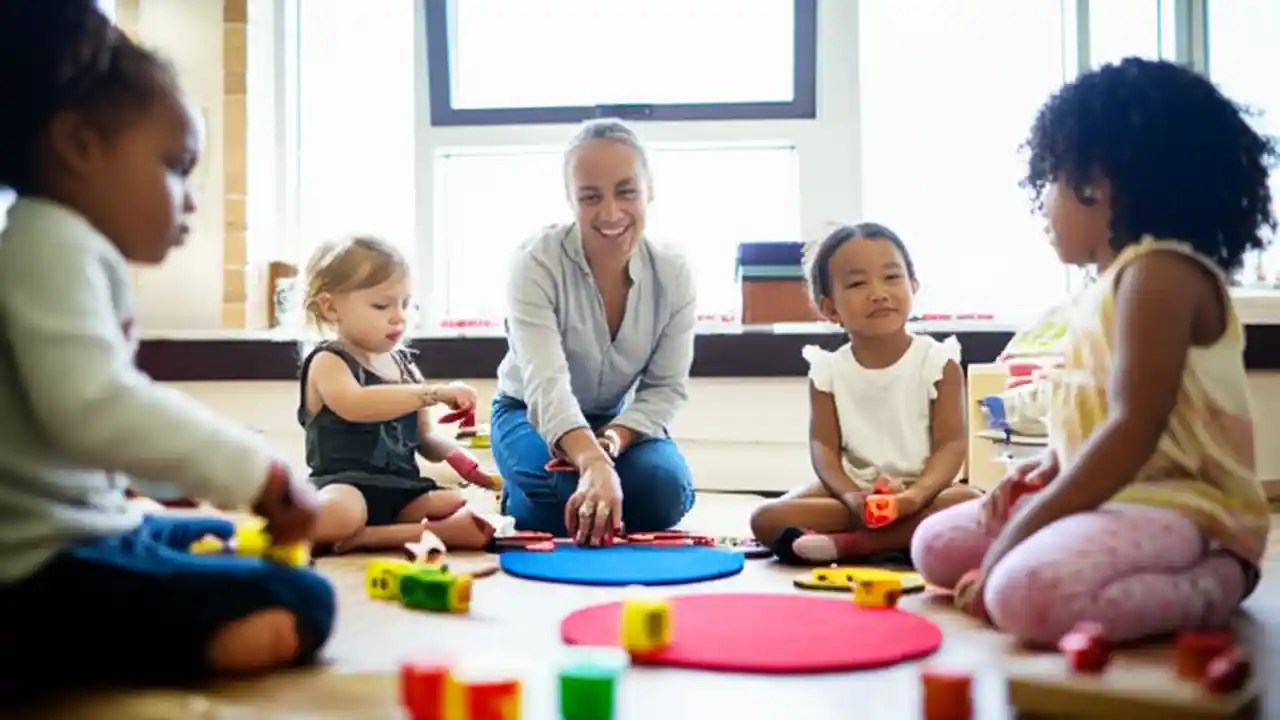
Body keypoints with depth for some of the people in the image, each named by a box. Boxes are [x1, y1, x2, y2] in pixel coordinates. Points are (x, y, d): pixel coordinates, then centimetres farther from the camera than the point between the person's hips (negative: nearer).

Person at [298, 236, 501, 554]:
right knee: (331, 515, -42)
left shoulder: (405, 365, 16)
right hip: (347, 486, -6)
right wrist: (435, 393, -28)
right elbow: (354, 405, -27)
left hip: (403, 490, 7)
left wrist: (453, 452, -1)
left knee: (475, 521, -20)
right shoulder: (328, 362, -4)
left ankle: (366, 538, -22)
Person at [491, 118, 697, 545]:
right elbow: (547, 385, -41)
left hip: (619, 421, 3)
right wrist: (594, 464, -60)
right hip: (531, 414, -3)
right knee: (565, 491, -33)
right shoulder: (536, 264, -28)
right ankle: (515, 506, 5)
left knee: (666, 489, -26)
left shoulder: (673, 274, -16)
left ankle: (606, 533, 9)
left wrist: (609, 444, -33)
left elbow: (665, 389, -13)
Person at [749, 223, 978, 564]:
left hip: (922, 489, -1)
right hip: (853, 490, 2)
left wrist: (916, 495, -29)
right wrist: (851, 497, -27)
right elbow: (823, 448, -6)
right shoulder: (828, 371, 2)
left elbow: (951, 445, -9)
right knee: (766, 519, -22)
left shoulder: (938, 362, -2)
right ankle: (905, 536, -25)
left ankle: (846, 544, -32)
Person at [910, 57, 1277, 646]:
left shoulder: (1159, 271, -15)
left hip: (1183, 506, -11)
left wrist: (1020, 533, -23)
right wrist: (1043, 469, 5)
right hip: (1118, 498, 11)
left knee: (1026, 594, -37)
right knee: (937, 546, 11)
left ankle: (1216, 583, -11)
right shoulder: (1114, 282, 16)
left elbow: (1134, 430, -24)